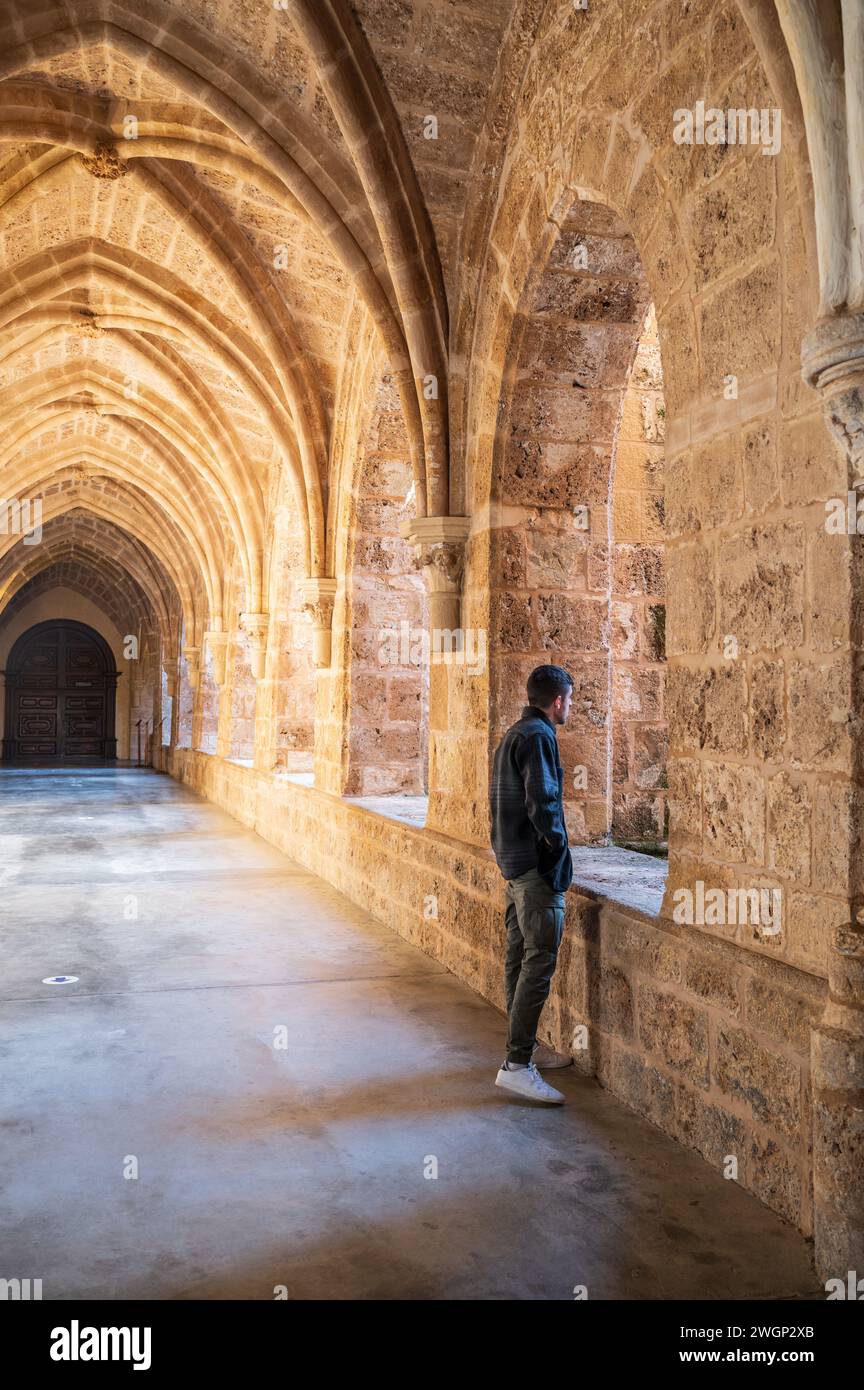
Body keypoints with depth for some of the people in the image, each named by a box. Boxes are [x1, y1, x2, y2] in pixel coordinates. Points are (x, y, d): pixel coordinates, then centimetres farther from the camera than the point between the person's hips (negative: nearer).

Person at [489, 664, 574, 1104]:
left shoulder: (513, 734, 16)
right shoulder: (538, 736, -15)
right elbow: (542, 801, -23)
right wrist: (558, 844, -11)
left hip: (513, 861, 10)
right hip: (537, 865, -10)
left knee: (519, 955, 16)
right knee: (540, 961, -8)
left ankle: (524, 1043, 28)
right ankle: (517, 1064, -6)